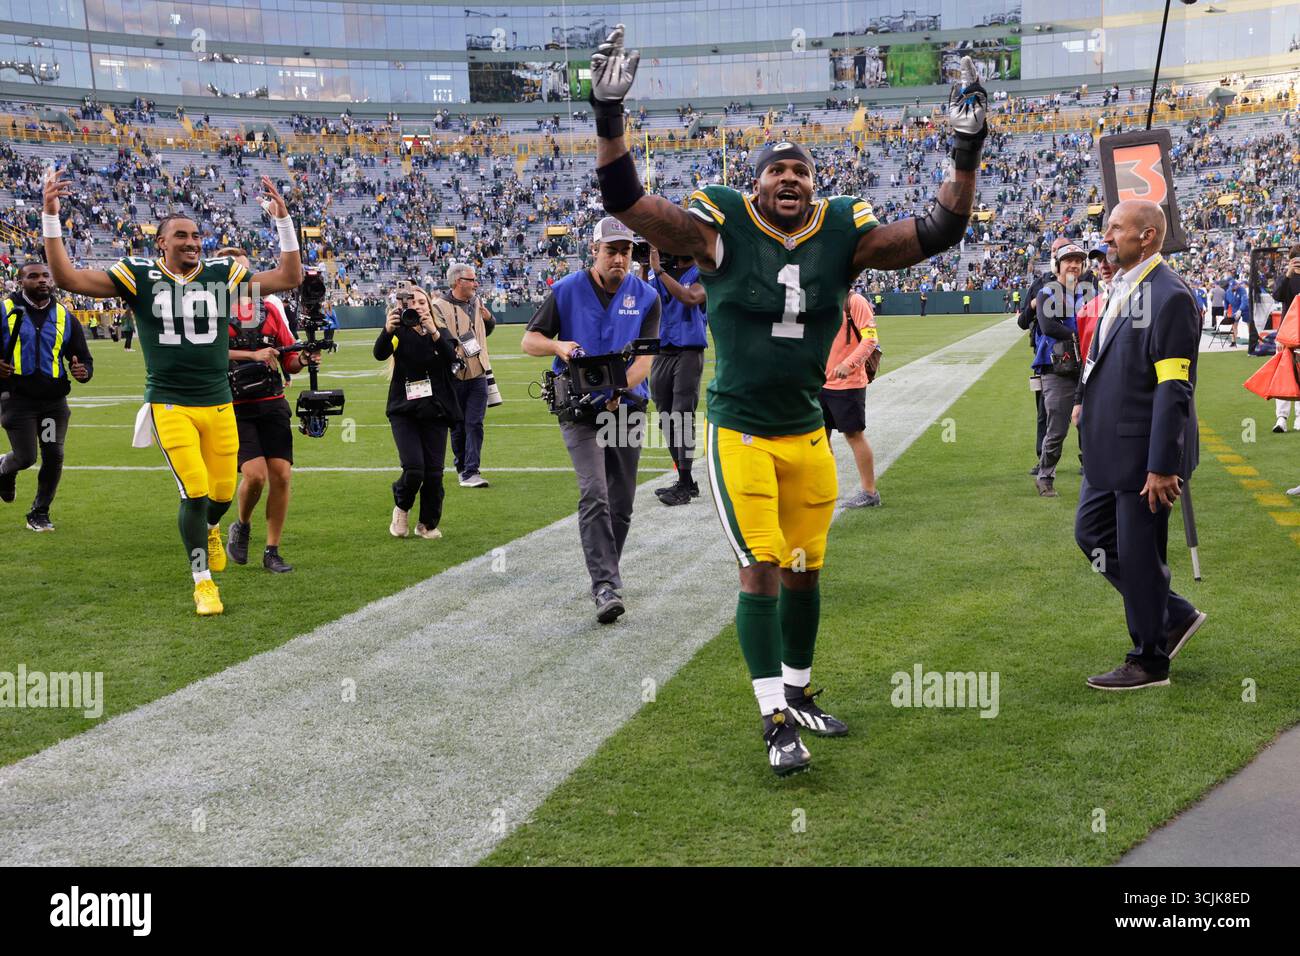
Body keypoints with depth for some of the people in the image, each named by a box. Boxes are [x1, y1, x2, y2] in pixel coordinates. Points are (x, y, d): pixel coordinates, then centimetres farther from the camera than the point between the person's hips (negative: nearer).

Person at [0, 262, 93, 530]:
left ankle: (39, 514, 18)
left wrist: (83, 372, -11)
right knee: (26, 457, -7)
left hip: (54, 400, 3)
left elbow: (83, 357, 13)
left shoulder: (65, 317, 9)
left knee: (54, 457, -1)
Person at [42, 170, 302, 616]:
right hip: (170, 406, -3)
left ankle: (209, 529, 46)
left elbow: (289, 277, 3)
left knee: (223, 490, 7)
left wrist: (283, 219, -5)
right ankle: (202, 582, 10)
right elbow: (68, 278, -6)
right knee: (195, 492, -10)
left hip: (219, 404, 3)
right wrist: (50, 216, -13)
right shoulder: (139, 276, -2)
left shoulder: (223, 274, 3)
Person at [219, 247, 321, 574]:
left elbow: (288, 360, 13)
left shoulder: (270, 304, 12)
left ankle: (272, 551, 11)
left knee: (281, 475, -2)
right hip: (235, 408, -4)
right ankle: (242, 525, 17)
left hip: (273, 403, 4)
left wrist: (303, 359, -8)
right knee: (255, 474, -15)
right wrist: (252, 355, -20)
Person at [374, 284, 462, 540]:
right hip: (404, 412, -2)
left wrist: (433, 332, -30)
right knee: (414, 469, -15)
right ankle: (401, 508, 16)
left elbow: (451, 357, -15)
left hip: (435, 412, 2)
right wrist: (388, 330, -37)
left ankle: (428, 524, 20)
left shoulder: (442, 333, 6)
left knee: (434, 473, 0)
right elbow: (380, 354, -19)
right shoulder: (400, 334, 0)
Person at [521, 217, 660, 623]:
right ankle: (606, 586, -20)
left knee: (621, 504, 10)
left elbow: (645, 358, -4)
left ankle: (605, 574, 29)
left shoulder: (646, 297, 3)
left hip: (627, 406, 3)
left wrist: (618, 390, -22)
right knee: (594, 495, -18)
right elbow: (530, 340, 3)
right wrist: (558, 346, -19)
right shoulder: (566, 291, -1)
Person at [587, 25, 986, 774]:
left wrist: (967, 153, -12)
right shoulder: (721, 228, -9)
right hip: (739, 433, -4)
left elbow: (939, 231, -2)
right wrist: (609, 118, -27)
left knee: (804, 569, 13)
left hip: (808, 433, 4)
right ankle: (776, 723, 2)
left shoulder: (843, 235, 0)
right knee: (761, 567, -8)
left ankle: (798, 693, 33)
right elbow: (626, 200, -16)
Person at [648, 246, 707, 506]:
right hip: (662, 352, 6)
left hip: (689, 352, -6)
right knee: (667, 421, 9)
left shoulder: (703, 274, -3)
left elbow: (691, 298, -21)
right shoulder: (659, 273, 12)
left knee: (682, 419, -10)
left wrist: (659, 270, -19)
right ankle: (685, 481, 19)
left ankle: (685, 486, -6)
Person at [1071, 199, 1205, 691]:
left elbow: (1174, 390, -20)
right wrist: (1084, 397, 11)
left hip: (1143, 452, -9)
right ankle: (1173, 615, 31)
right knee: (1093, 533, 17)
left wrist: (1162, 467, -22)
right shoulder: (1121, 287, 11)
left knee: (1139, 556, 2)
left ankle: (1149, 663, 19)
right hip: (1108, 448, 9)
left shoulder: (1170, 296, -17)